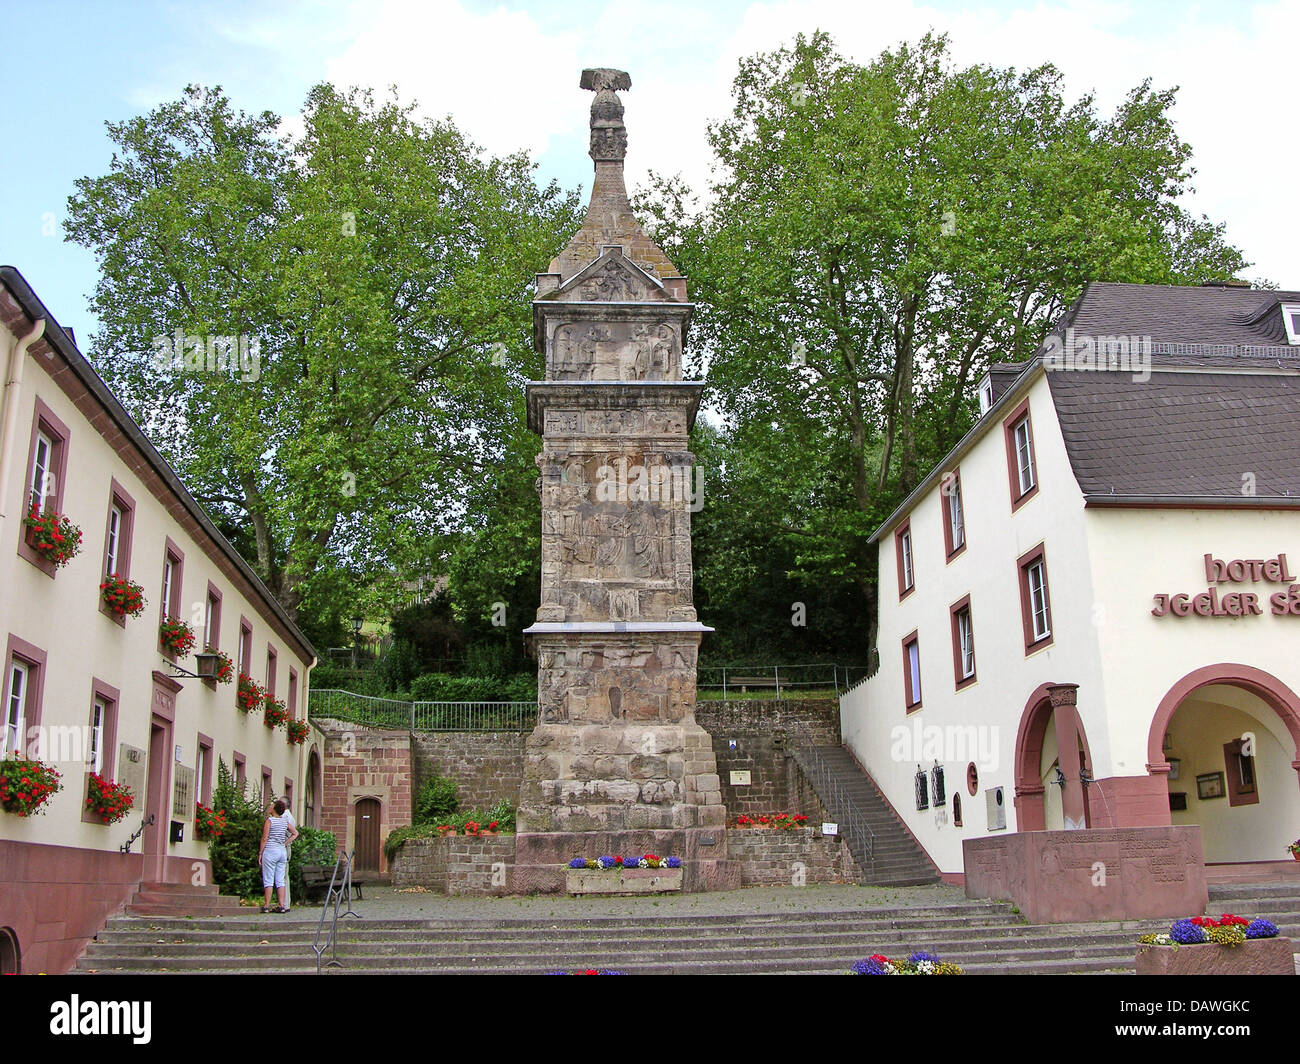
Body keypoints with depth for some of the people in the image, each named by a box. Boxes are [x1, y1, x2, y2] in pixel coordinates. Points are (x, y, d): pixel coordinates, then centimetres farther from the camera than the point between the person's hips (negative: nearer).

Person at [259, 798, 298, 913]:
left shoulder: (270, 820, -9)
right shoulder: (285, 821, 7)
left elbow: (265, 838, -10)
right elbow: (295, 833, 14)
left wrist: (260, 852, -4)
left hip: (270, 851, -5)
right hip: (283, 851, 5)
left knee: (268, 880, -1)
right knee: (280, 880, 7)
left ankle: (267, 906, -1)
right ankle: (282, 906, 4)